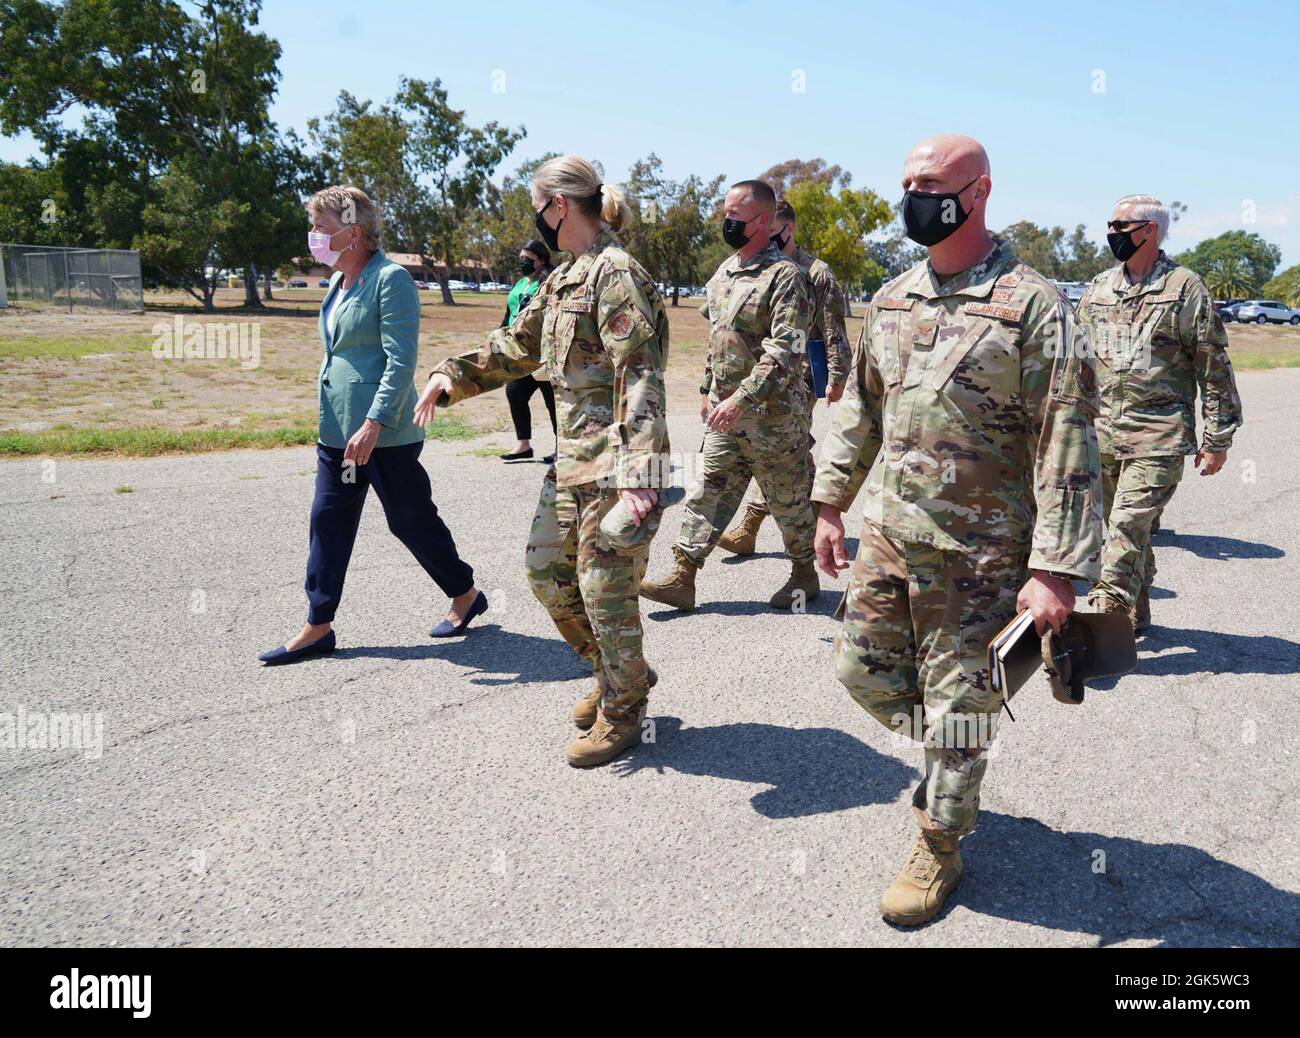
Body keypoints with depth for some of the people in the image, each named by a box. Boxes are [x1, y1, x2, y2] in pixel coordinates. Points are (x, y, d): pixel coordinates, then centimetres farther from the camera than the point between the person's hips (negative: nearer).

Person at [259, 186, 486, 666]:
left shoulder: (390, 279, -13)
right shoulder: (338, 282, 13)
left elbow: (400, 361, -19)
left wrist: (374, 423, -25)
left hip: (384, 432, -9)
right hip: (337, 428, 9)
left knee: (411, 519, 3)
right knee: (329, 521, 9)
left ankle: (466, 595, 24)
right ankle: (318, 627, 17)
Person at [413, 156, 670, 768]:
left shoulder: (614, 273, -15)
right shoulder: (563, 279, 15)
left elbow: (640, 380, -24)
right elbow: (517, 345, 26)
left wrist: (638, 478, -31)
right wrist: (453, 376, 15)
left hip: (612, 463, -10)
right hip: (572, 460, 10)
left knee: (605, 591, 1)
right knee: (546, 571, 17)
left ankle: (621, 714, 21)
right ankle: (618, 673, 35)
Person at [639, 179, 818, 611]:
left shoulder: (784, 276, -15)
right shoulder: (725, 272, 12)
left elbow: (785, 351, -24)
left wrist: (741, 399, -29)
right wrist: (707, 389, 22)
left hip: (770, 413, -7)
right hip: (726, 412, 8)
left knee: (789, 499, 8)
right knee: (708, 492, 5)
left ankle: (804, 575, 26)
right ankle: (681, 577, 8)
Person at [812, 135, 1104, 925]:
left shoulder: (1033, 304, -13)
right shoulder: (892, 300, 7)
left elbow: (1067, 442, -15)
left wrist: (1056, 568, -19)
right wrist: (832, 505, 14)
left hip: (979, 554, -6)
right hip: (887, 535, 6)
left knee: (958, 709, 6)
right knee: (864, 670, 14)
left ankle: (940, 849, 28)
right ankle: (951, 761, 43)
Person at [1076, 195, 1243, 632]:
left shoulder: (1185, 288, -2)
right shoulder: (1099, 288, 12)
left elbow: (1215, 369, -1)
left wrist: (1217, 439, -3)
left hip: (1158, 438, -5)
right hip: (1102, 435, 5)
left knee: (1126, 526, -15)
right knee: (1130, 531, 13)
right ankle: (1136, 615, 25)